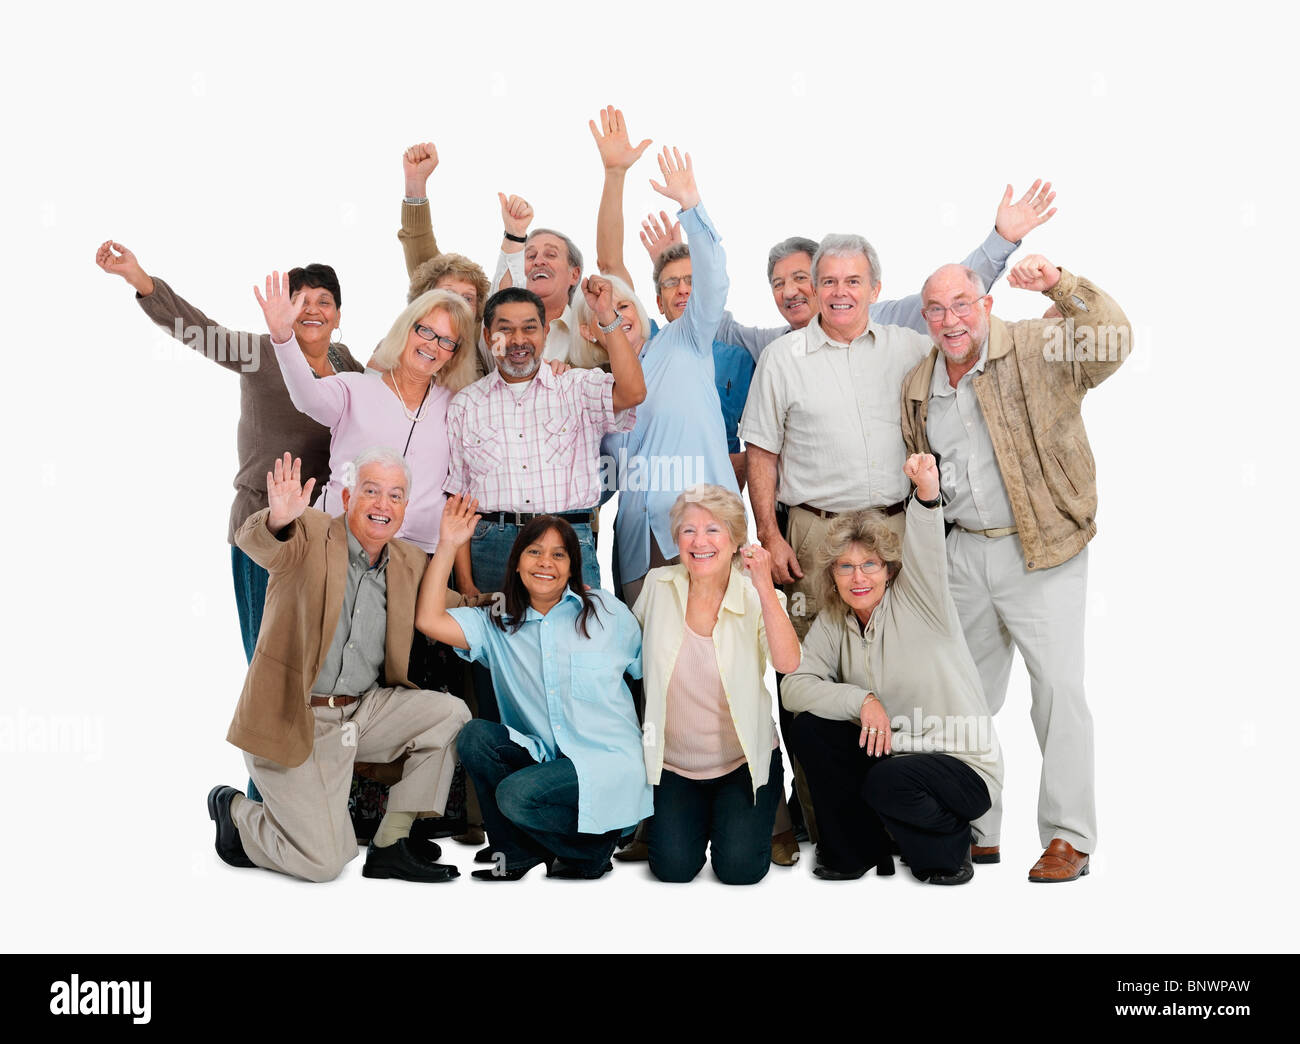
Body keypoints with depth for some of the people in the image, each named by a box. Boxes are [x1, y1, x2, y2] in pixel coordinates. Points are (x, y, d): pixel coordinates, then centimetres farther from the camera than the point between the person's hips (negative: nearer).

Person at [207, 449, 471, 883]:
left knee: (451, 712, -15)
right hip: (292, 720, -6)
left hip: (364, 711, 6)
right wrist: (278, 520, -53)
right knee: (325, 862, -8)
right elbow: (254, 542, -30)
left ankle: (392, 843, -1)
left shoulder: (411, 563, 7)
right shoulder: (309, 535, -10)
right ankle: (234, 810, 23)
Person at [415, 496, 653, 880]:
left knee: (516, 794, -25)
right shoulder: (498, 623, 7)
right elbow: (429, 620, -8)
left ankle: (593, 847, 5)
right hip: (545, 758, 4)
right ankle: (517, 854, -1)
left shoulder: (608, 613, 2)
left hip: (608, 762, -4)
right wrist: (448, 545, -8)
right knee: (475, 736, -19)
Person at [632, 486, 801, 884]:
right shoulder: (658, 586, -3)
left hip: (744, 760, -1)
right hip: (674, 762, 2)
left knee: (740, 869, -12)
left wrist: (764, 587, -31)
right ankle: (698, 818, 23)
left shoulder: (758, 597, -9)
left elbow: (787, 663, -28)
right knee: (673, 867, -11)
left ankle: (734, 817, 22)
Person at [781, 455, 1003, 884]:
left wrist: (927, 494, -51)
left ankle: (950, 845, 1)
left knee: (887, 781, -33)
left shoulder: (918, 602, -10)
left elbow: (927, 555, -32)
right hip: (890, 754, 5)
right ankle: (855, 850, 4)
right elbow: (794, 685, -9)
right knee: (808, 728, -15)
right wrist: (861, 699, -23)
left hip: (963, 767, -5)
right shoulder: (832, 622, 3)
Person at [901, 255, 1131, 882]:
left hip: (1041, 552, -5)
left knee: (1059, 685, -9)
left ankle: (1068, 839, 5)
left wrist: (1061, 285, -36)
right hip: (961, 553, 5)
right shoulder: (918, 387, 9)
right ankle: (977, 833, 25)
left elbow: (1113, 342, -24)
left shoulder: (1037, 351, -7)